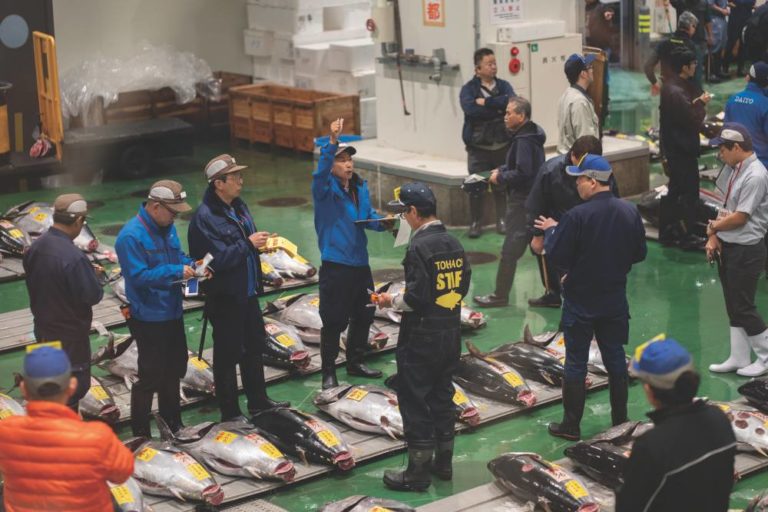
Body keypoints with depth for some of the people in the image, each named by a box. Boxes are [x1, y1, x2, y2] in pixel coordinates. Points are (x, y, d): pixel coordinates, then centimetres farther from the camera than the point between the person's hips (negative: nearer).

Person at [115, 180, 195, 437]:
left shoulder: (166, 227, 3)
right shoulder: (131, 236, -23)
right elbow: (139, 276, -26)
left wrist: (192, 265, -5)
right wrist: (177, 271, -26)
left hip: (172, 312, 9)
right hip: (149, 318, -9)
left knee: (174, 369, 21)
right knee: (151, 376, -1)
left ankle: (172, 424, 38)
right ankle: (140, 433, 14)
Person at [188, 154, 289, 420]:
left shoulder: (239, 207, 7)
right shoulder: (205, 217, -22)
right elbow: (219, 258, -28)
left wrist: (261, 243, 4)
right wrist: (249, 243, -22)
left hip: (248, 292, 9)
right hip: (225, 297, -9)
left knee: (254, 347, 21)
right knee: (228, 354, 4)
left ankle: (258, 401, 37)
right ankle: (230, 413, 16)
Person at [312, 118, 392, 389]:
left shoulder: (360, 186, 8)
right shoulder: (325, 188, -11)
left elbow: (369, 215, 14)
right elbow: (321, 172, -32)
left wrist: (382, 222, -9)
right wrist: (332, 142, -45)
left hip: (360, 263, 7)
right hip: (335, 266, -7)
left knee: (363, 316, 19)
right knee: (333, 321, -1)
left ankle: (355, 362, 36)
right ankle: (328, 372, 11)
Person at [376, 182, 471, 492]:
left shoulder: (419, 247, -20)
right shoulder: (454, 244, 4)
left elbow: (417, 297, -22)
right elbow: (462, 285, 11)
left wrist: (392, 302, -5)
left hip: (421, 336, -8)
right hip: (451, 333, 8)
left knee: (414, 402, 2)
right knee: (442, 397, 18)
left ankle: (418, 471, 8)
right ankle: (443, 462, 28)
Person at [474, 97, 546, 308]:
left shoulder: (524, 140, -19)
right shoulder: (531, 135, 12)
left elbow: (522, 173, -26)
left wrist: (500, 177, -13)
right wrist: (502, 170, 9)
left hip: (522, 201, -10)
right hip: (534, 198, 10)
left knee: (510, 249, -4)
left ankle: (500, 296, 2)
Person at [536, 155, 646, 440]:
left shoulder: (577, 216, -22)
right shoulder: (630, 212, -3)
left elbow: (556, 258, -17)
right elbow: (639, 254, 6)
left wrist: (551, 231, -1)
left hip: (580, 301, -5)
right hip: (615, 299, 5)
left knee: (576, 363, 5)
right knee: (615, 358, 15)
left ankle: (571, 425, 12)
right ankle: (620, 421, 24)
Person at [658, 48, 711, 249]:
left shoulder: (669, 86, 6)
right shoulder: (678, 92, -25)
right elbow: (694, 121, -23)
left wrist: (696, 103, 1)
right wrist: (701, 104, -8)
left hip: (671, 147, 10)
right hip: (682, 148, -10)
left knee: (674, 190, 17)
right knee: (690, 192, 0)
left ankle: (666, 232, 23)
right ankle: (686, 236, 6)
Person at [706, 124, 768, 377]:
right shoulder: (732, 169, 6)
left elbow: (739, 217, -21)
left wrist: (713, 227, -6)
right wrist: (714, 238, -1)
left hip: (746, 251, -9)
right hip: (727, 248, 9)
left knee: (743, 308, 0)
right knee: (733, 307, 16)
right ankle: (738, 358, 26)